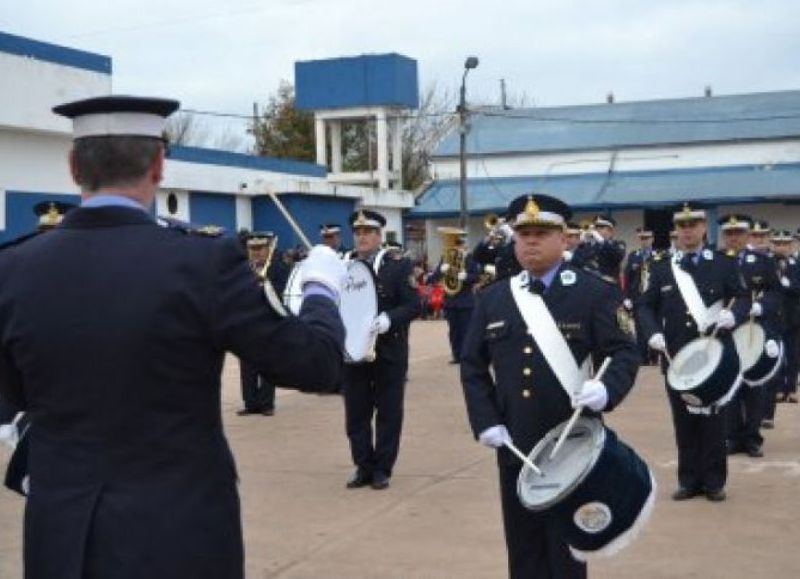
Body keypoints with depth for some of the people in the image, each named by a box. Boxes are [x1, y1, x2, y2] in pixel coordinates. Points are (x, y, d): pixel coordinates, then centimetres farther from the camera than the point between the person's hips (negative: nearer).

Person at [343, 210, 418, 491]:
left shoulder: (399, 266, -4)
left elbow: (413, 306, -9)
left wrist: (388, 319, -26)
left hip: (389, 352, -3)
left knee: (388, 412, 5)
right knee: (356, 413, 7)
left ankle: (382, 468, 14)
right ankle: (363, 466, 18)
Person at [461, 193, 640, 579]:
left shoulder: (595, 293, -3)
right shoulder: (491, 299, 8)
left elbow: (624, 353, -7)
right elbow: (472, 366, 11)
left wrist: (606, 388, -28)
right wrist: (484, 421, -1)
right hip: (514, 447, 4)